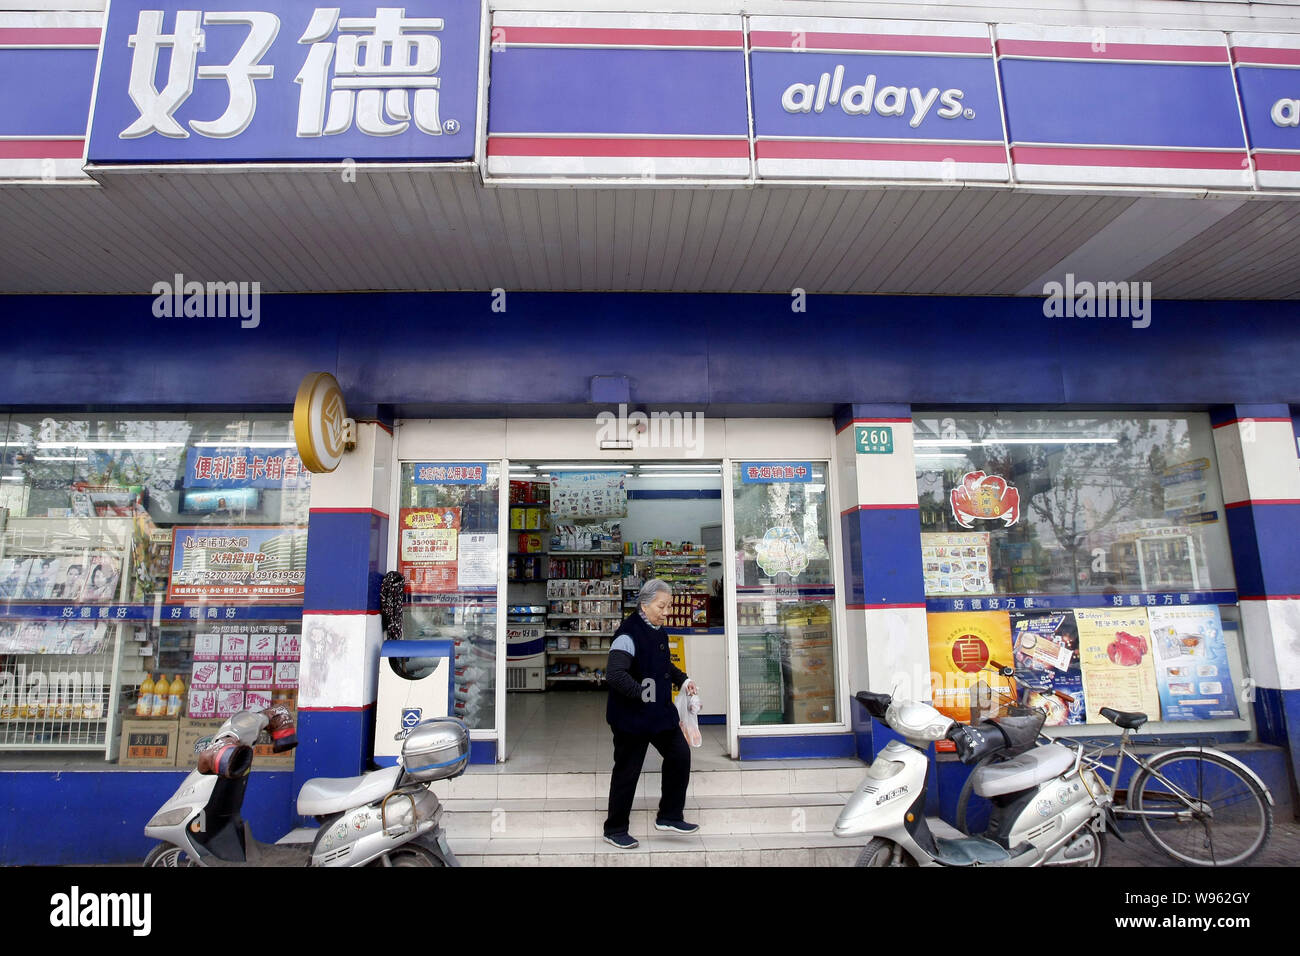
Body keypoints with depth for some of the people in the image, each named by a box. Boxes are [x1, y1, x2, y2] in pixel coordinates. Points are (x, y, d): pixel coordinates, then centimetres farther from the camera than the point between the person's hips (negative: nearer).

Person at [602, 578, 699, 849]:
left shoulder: (659, 631, 7)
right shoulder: (629, 634, -22)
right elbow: (614, 674, -32)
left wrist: (682, 680, 12)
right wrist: (641, 692, -34)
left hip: (660, 711, 9)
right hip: (631, 716, -8)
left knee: (680, 754, 9)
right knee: (627, 771, 4)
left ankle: (670, 816, 25)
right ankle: (614, 830, 23)